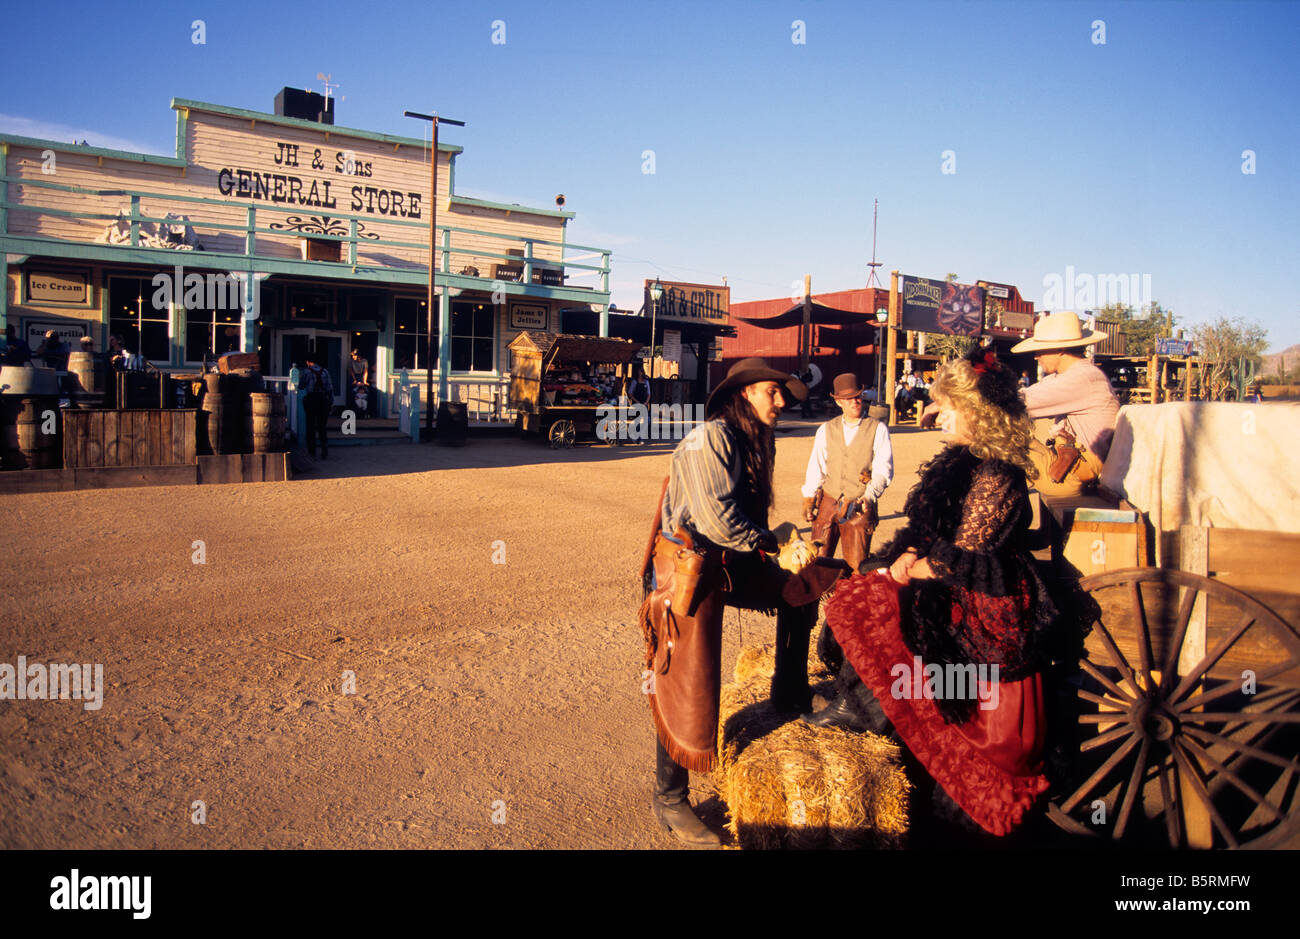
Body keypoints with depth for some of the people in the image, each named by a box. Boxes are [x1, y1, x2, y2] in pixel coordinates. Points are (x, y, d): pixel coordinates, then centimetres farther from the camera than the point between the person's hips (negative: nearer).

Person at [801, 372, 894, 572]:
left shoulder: (878, 429, 0)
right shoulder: (826, 430, 9)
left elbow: (883, 470, -6)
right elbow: (815, 468, 9)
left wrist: (868, 498, -19)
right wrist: (808, 499, 2)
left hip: (860, 507, -2)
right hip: (828, 502, 3)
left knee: (857, 567, 0)